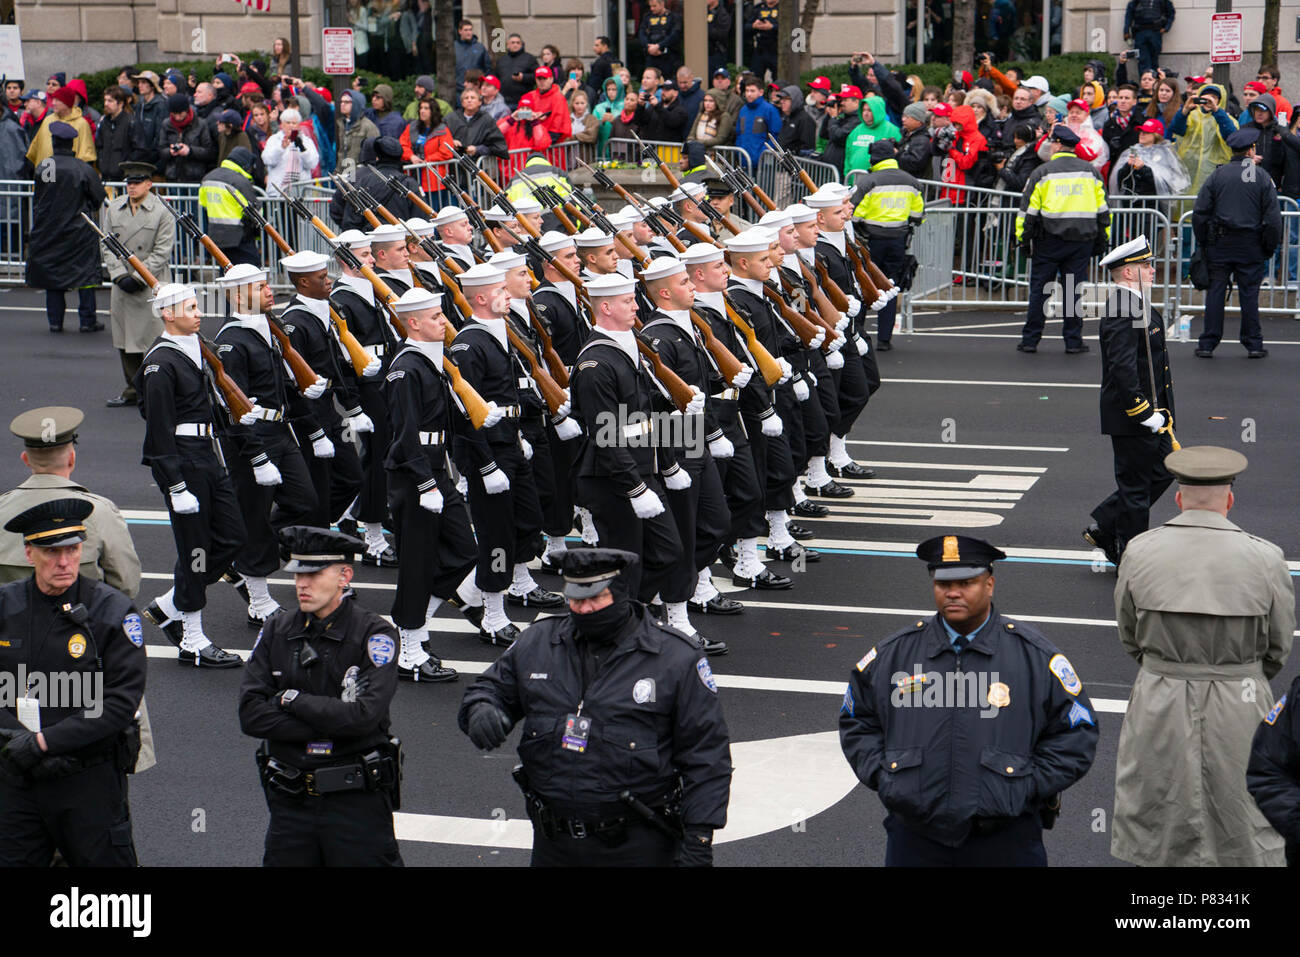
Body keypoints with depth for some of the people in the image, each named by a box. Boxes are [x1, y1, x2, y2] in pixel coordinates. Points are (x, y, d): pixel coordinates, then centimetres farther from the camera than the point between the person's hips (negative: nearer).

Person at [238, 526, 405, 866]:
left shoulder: (375, 635, -8)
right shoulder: (276, 632, 4)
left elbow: (365, 715, -21)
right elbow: (251, 716, -5)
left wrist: (291, 699, -11)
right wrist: (329, 725, -14)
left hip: (357, 802, -4)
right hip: (291, 801, 4)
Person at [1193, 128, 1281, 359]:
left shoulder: (1217, 175, 0)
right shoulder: (1262, 178, -3)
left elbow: (1200, 212, -1)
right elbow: (1273, 217, -3)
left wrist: (1202, 241, 9)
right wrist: (1270, 246, 6)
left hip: (1220, 244, 1)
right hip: (1251, 245, -1)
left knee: (1215, 291, 4)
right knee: (1249, 293, 5)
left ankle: (1207, 344, 5)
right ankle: (1253, 344, 10)